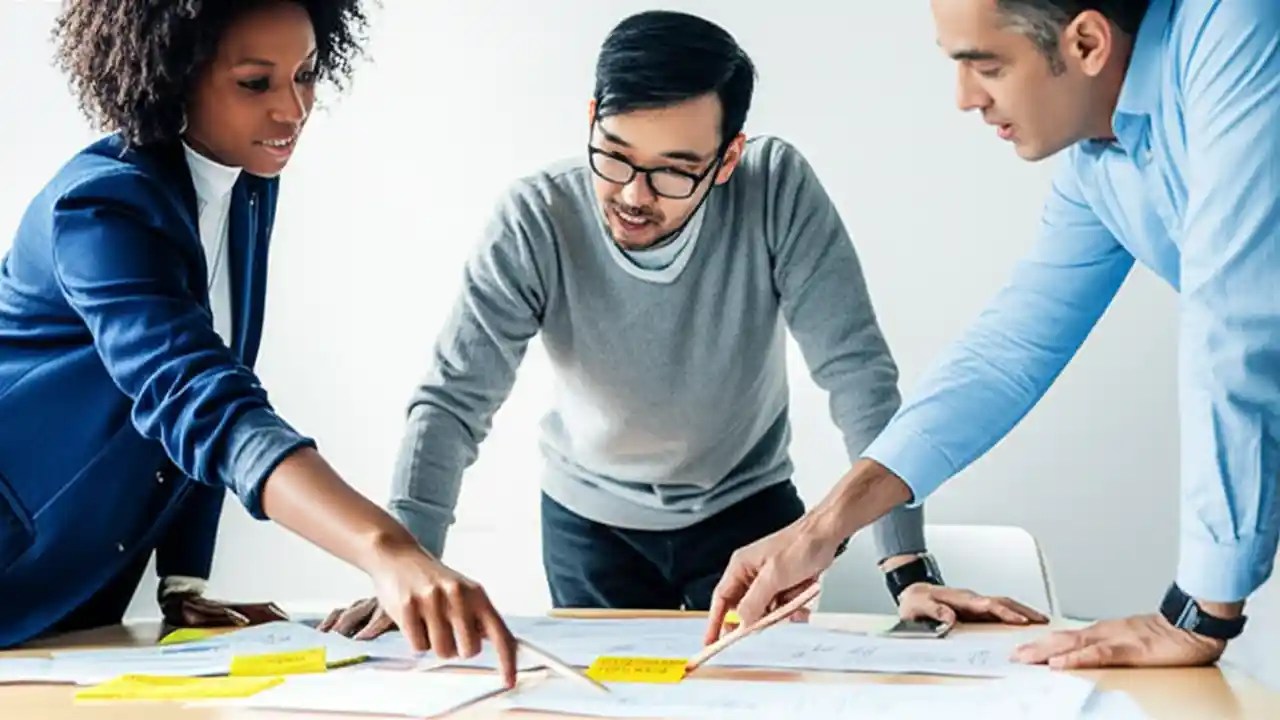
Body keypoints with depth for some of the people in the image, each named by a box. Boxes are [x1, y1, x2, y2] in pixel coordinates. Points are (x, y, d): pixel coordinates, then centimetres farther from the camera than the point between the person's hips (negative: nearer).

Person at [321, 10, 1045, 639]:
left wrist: (910, 570, -33)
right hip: (590, 520, 0)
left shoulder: (779, 187, -25)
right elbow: (453, 401, -26)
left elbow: (857, 371, -25)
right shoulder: (536, 221, -24)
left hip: (749, 509, 0)